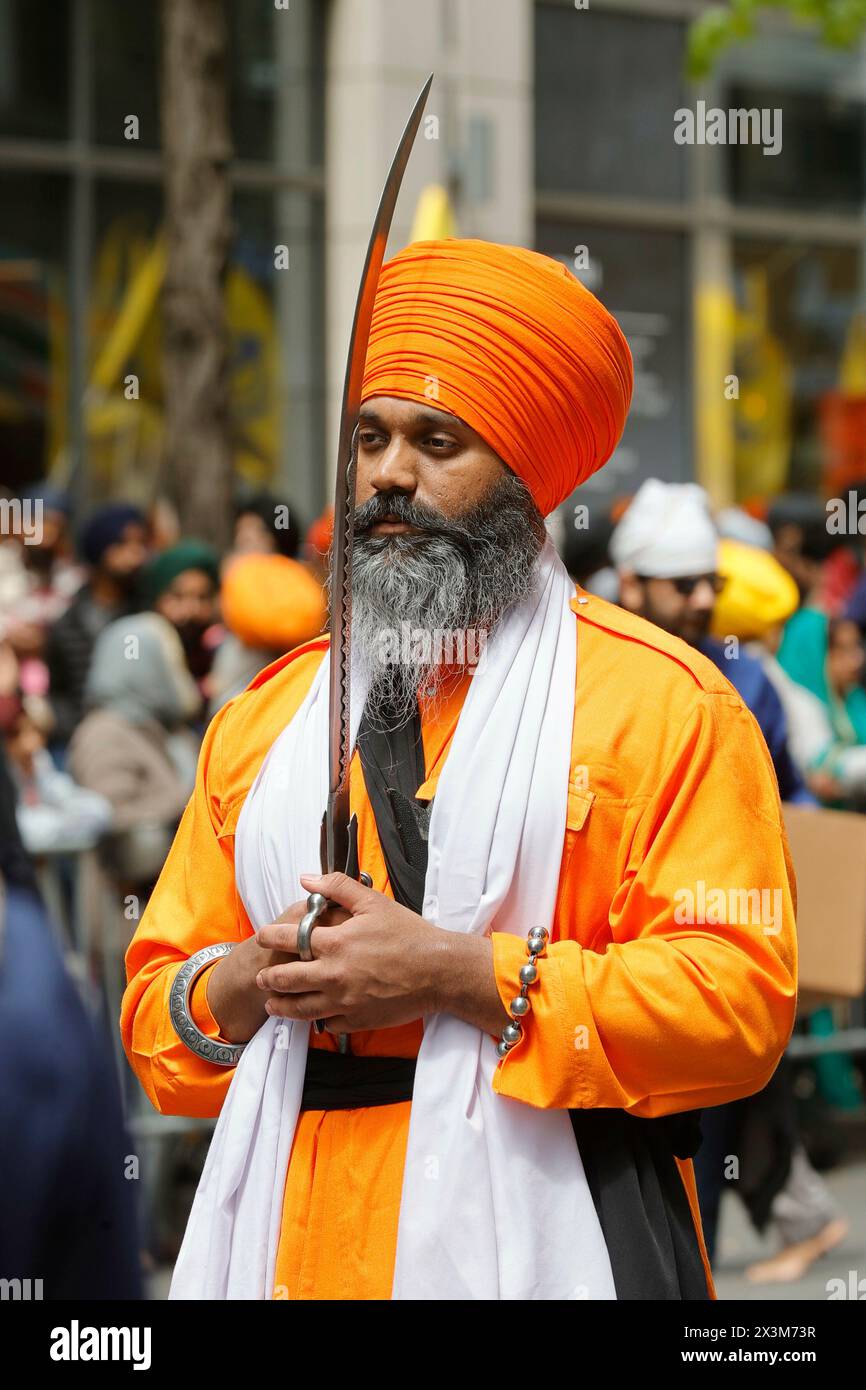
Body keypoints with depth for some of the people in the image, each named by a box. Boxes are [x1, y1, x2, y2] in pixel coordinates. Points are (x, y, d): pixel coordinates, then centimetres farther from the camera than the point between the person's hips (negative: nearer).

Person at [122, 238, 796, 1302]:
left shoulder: (663, 702, -1)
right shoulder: (265, 715, 15)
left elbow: (741, 999, -11)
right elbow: (156, 1004, 17)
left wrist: (457, 973, -16)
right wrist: (245, 982, -6)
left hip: (538, 1245, -4)